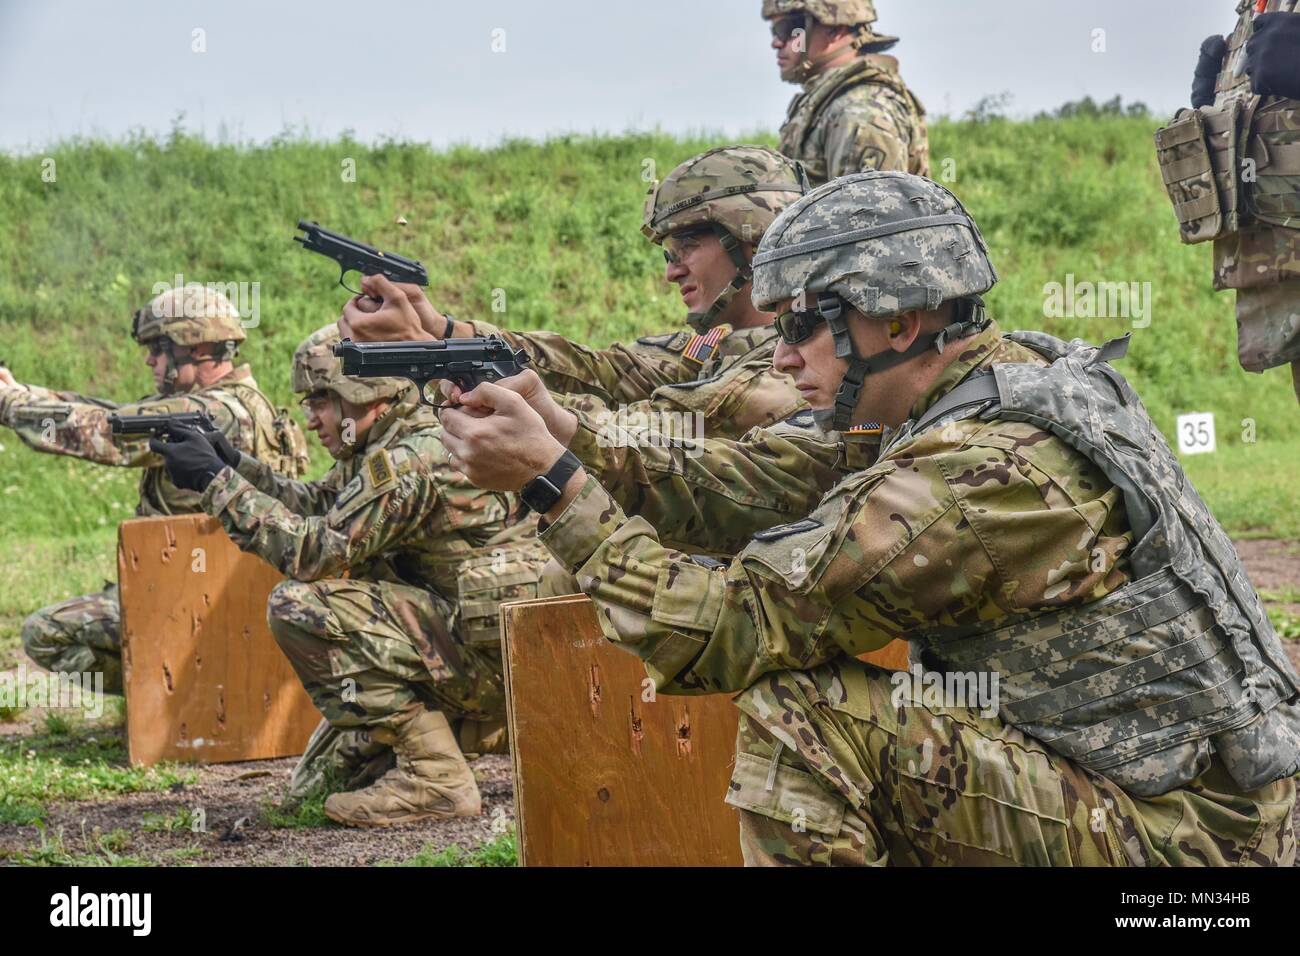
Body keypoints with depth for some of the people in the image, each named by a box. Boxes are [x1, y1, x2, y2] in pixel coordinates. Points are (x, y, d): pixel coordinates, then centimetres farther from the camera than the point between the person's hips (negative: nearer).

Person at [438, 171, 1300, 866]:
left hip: (1178, 843, -10)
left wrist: (551, 477, -17)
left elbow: (728, 630, -21)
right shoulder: (1018, 377, 6)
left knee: (799, 717, -19)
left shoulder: (979, 472, -23)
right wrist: (562, 428, 0)